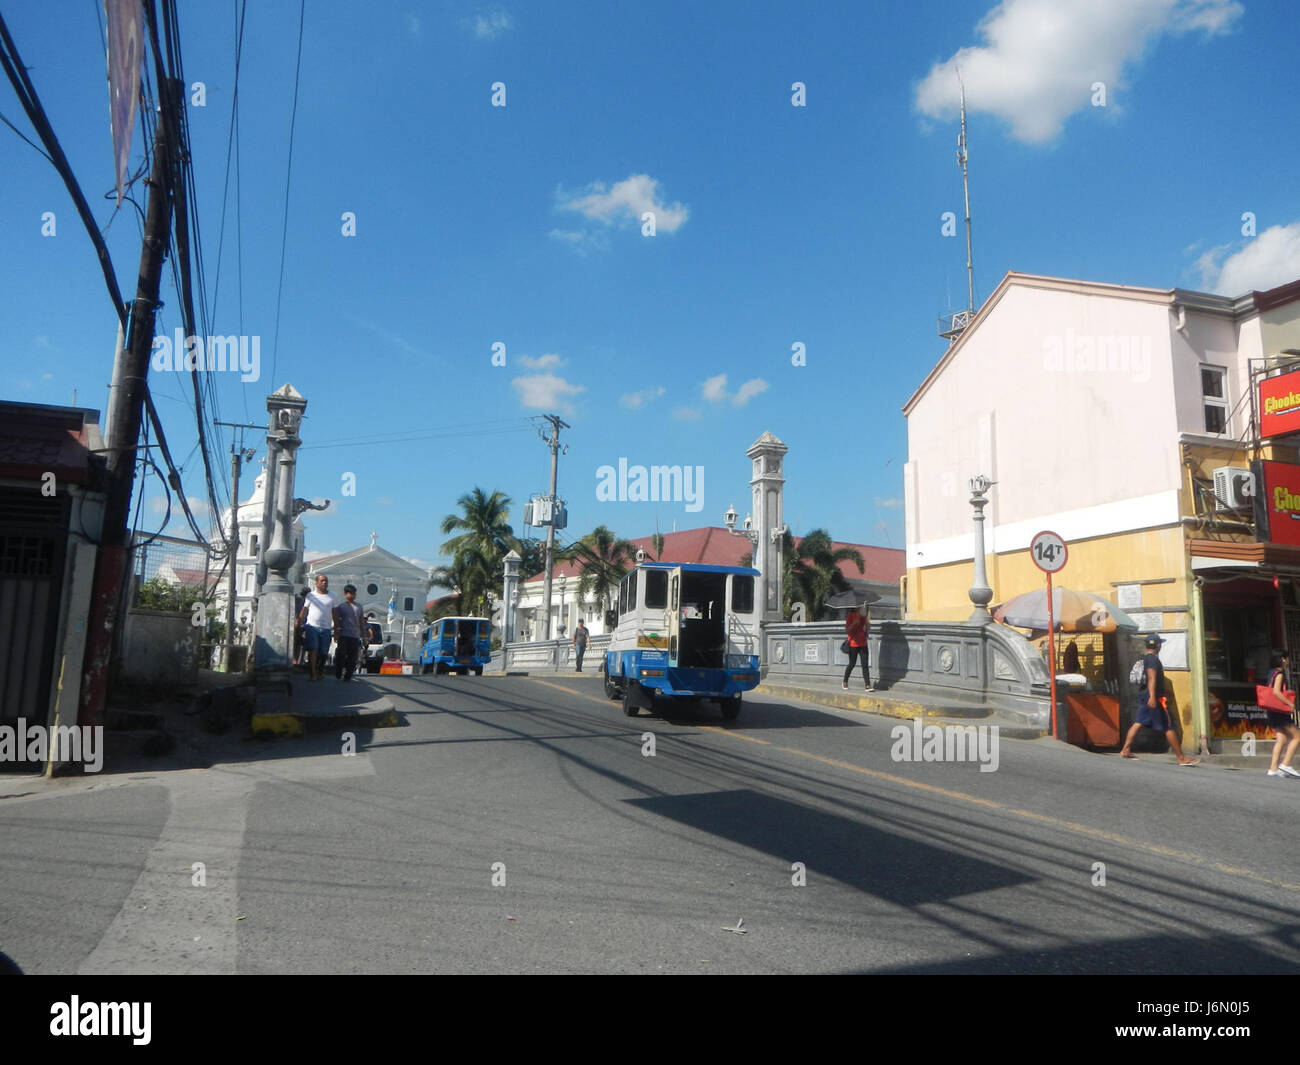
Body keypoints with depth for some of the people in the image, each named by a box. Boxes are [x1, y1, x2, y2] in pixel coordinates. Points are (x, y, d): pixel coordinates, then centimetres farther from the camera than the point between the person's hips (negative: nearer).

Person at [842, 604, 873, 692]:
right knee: (851, 664, 5)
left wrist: (867, 620, -1)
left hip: (863, 644, 5)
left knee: (865, 665, -2)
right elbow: (846, 631, -11)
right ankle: (845, 682, 24)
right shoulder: (850, 617, -6)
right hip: (853, 644, -5)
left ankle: (867, 685, -5)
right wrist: (854, 623, -25)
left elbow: (866, 629, 14)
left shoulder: (862, 616, 11)